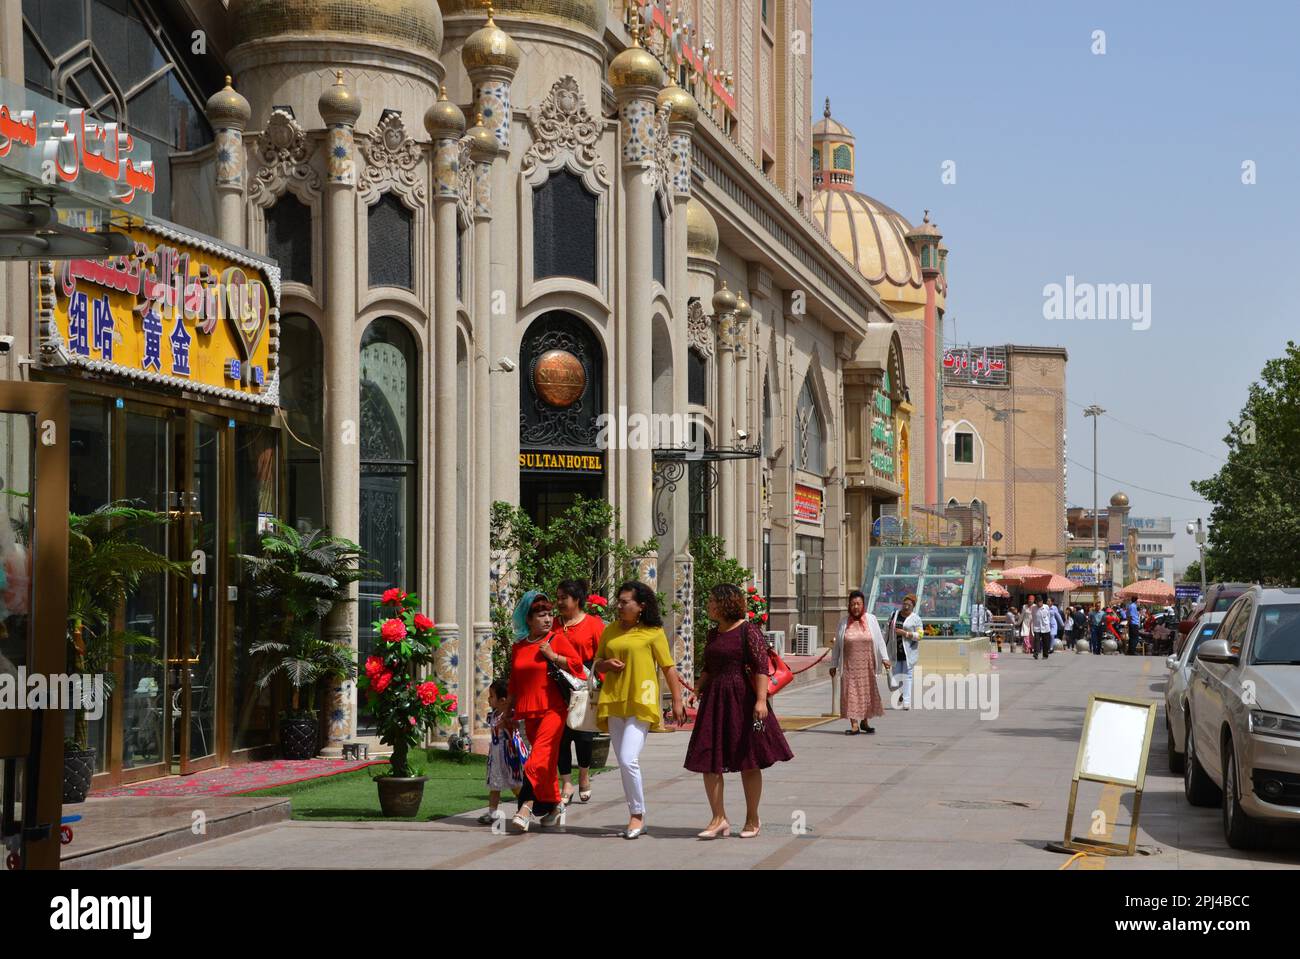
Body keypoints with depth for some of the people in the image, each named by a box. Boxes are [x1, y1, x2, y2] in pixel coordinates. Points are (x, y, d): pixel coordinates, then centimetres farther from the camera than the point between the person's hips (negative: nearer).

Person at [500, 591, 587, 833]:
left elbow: (577, 663, -5)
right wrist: (507, 711, 21)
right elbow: (513, 683, 20)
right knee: (548, 761, 11)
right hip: (529, 711, 5)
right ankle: (555, 806, 22)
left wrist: (552, 655, -13)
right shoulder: (518, 647, 13)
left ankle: (526, 808, -22)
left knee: (539, 757, -16)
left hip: (553, 709, -5)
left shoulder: (556, 639, 2)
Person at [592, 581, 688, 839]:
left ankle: (637, 815, -1)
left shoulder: (653, 632, -2)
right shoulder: (610, 630, 12)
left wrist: (677, 701, 0)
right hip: (613, 701, 6)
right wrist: (607, 664, -3)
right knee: (624, 763, 8)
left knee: (628, 760, -16)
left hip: (640, 702, -6)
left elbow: (668, 667, 2)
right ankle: (636, 818, 16)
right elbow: (596, 664, 20)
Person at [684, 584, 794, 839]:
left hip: (743, 699, -7)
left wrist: (761, 700, -23)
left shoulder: (748, 631, -8)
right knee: (707, 760, -2)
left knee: (749, 762, 4)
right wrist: (697, 691, 8)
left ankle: (752, 818, 17)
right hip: (714, 700, 7)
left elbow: (762, 667, -14)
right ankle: (719, 819, 3)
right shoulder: (713, 633, 14)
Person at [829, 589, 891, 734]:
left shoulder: (871, 620, 1)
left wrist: (884, 658, -7)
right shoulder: (844, 623, 2)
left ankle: (865, 721, 23)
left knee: (867, 692, 8)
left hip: (866, 665, 1)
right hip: (850, 665, -1)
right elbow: (837, 645, 6)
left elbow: (879, 640, 2)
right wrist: (833, 665, 7)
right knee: (851, 693, -5)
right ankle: (854, 725, -3)